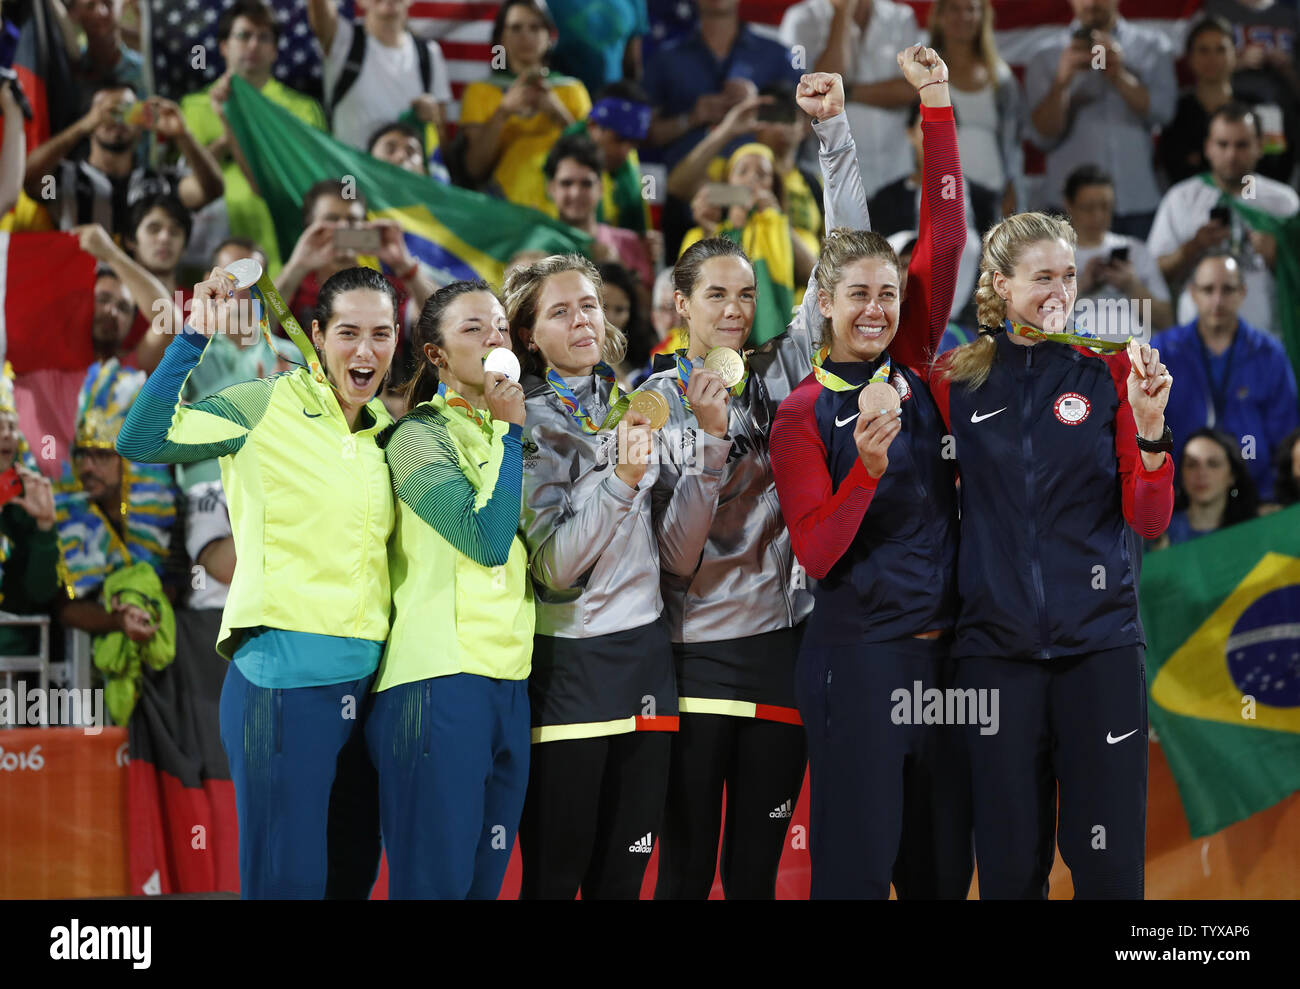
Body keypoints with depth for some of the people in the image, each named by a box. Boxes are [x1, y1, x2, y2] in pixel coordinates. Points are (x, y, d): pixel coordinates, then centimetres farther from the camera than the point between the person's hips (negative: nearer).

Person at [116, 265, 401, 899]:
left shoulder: (390, 430, 13)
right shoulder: (267, 407, -5)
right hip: (284, 678, -6)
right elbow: (142, 441, -17)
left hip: (367, 682, 6)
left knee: (354, 876, 12)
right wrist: (196, 335, -22)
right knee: (286, 882, -5)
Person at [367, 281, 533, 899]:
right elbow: (487, 538, -17)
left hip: (508, 679, 8)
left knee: (486, 878, 7)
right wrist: (511, 429, -11)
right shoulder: (419, 436, -4)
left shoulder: (500, 432, 18)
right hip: (440, 679, -8)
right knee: (436, 879, -8)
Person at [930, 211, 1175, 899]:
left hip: (1099, 642, -1)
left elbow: (1149, 520, -2)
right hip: (996, 647, 1)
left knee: (1110, 866, -2)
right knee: (1010, 866, 5)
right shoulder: (955, 379, 4)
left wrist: (1148, 426, -16)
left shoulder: (1109, 373, 2)